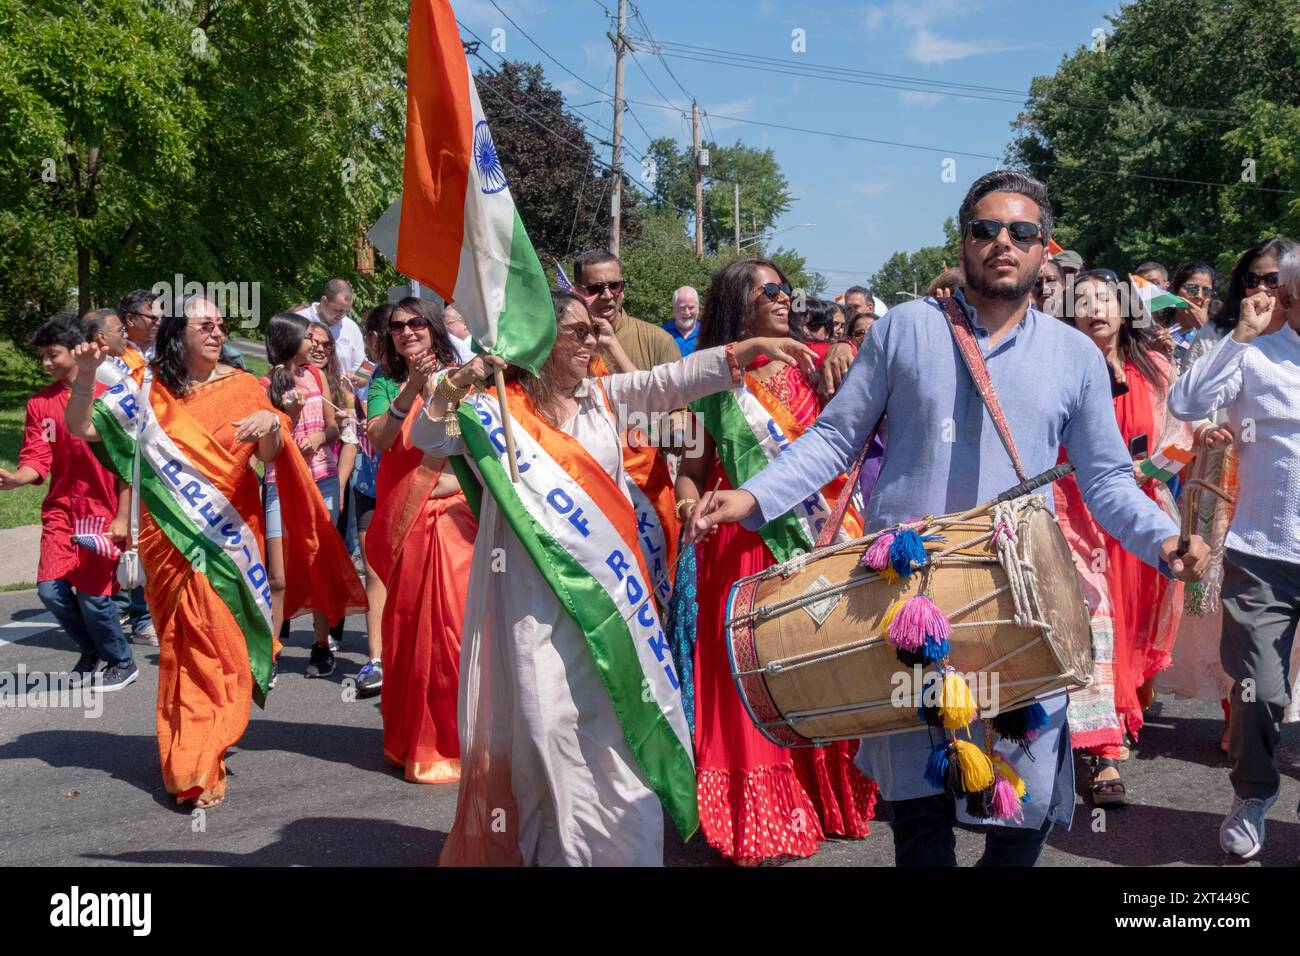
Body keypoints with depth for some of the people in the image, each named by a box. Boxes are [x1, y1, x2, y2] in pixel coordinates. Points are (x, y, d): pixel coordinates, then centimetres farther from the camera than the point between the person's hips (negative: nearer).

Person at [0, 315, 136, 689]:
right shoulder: (40, 403, 5)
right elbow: (37, 459, -2)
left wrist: (122, 518, -9)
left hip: (103, 511, -4)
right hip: (61, 510, 4)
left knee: (93, 595, -5)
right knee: (50, 589, -4)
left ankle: (122, 662, 19)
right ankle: (91, 652, 22)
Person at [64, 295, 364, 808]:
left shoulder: (242, 386, 4)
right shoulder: (146, 387, 4)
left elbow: (270, 456, -4)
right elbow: (80, 426, 1)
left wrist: (271, 423, -24)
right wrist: (85, 377, -14)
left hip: (231, 532, 0)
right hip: (172, 535, 0)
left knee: (222, 640, -2)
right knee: (190, 642, 1)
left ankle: (202, 754, 12)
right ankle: (193, 767, 14)